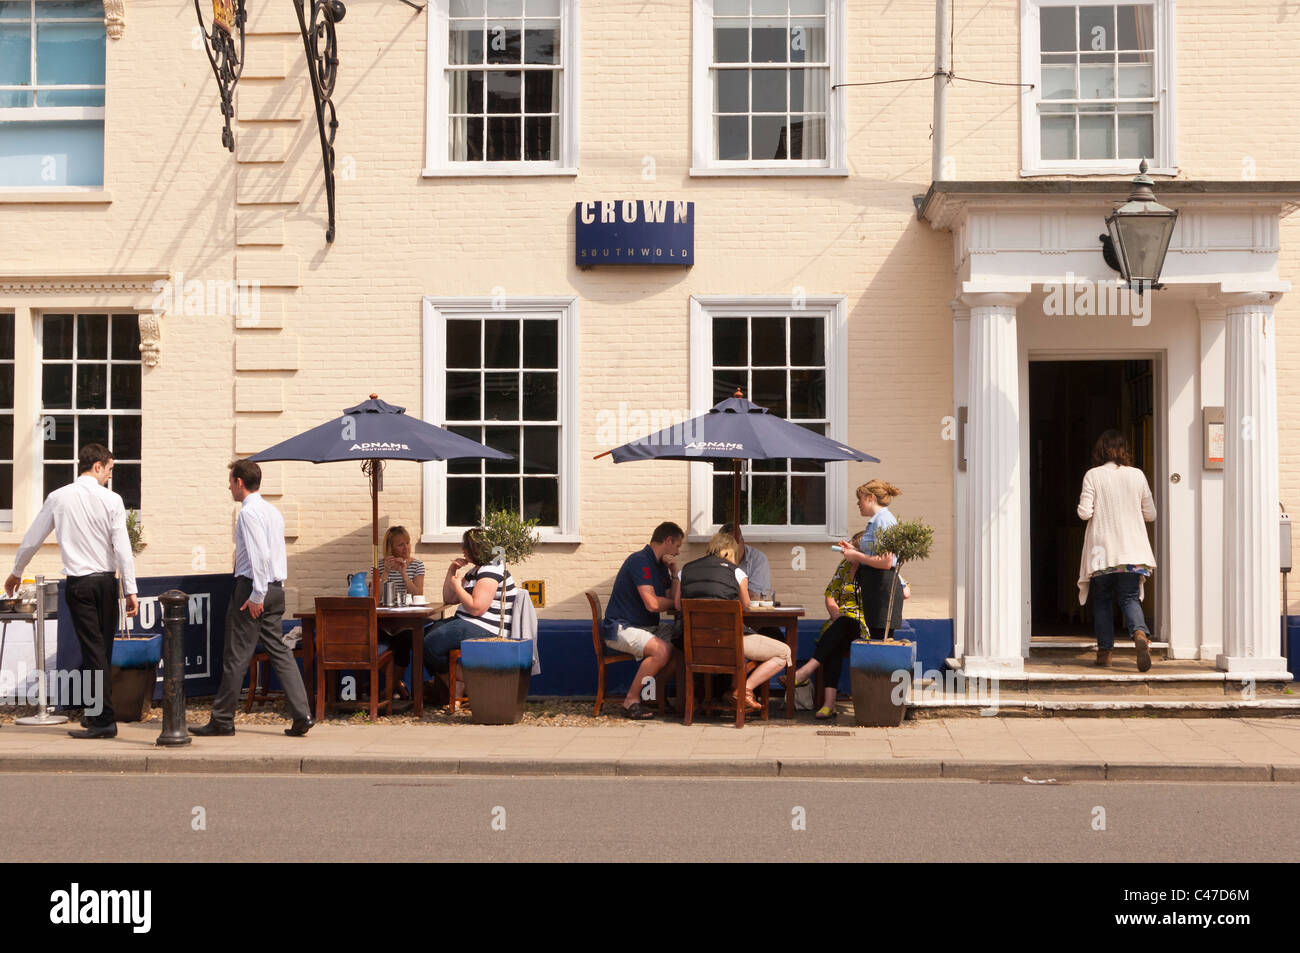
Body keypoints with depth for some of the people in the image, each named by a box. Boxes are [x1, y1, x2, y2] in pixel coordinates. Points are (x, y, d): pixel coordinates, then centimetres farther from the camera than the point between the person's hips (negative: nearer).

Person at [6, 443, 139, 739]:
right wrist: (130, 590, -5)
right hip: (106, 581, 0)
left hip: (78, 584, 0)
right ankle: (96, 714, 19)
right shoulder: (111, 500, -4)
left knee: (93, 650, 0)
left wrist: (16, 573, 26)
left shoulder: (59, 498, 1)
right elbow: (122, 548, -8)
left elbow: (31, 540, 10)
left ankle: (104, 719, -4)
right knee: (103, 650, 11)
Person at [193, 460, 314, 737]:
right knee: (280, 652, 7)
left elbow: (260, 556, -21)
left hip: (251, 588, -9)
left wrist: (256, 596, -19)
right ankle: (301, 715, -1)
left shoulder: (249, 512, -13)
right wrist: (272, 590, 19)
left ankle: (222, 720, 9)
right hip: (276, 589, 9)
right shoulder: (273, 511, 16)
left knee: (237, 657, 0)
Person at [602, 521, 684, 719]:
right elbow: (652, 604, -24)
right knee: (662, 649, -32)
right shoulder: (640, 561, -17)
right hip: (621, 628, -10)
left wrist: (673, 571, 1)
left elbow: (673, 597, 13)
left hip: (648, 627, 10)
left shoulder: (659, 565, 15)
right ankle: (631, 700, -19)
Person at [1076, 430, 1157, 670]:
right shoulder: (1137, 475, 2)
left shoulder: (1093, 475, -6)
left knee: (1102, 600, 12)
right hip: (1132, 550, 1)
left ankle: (1105, 651, 13)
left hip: (1102, 550, -1)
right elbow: (1150, 514, 7)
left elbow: (1084, 512, -11)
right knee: (1130, 598, 2)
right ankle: (1140, 633, -26)